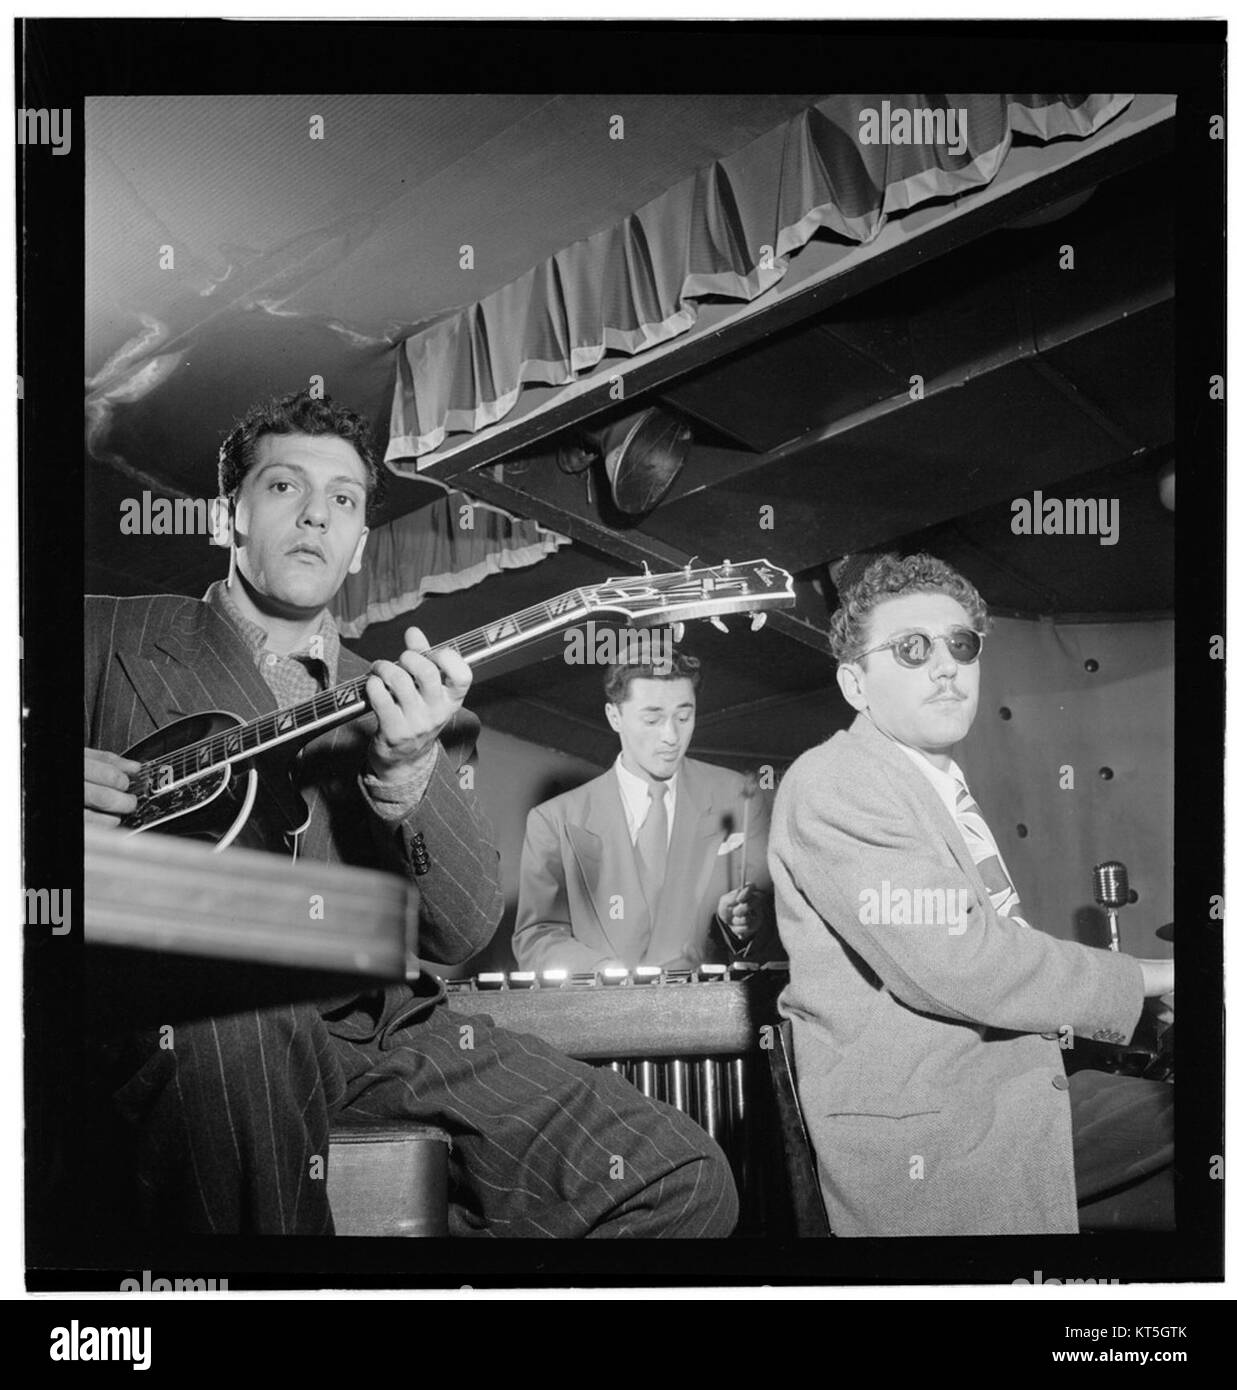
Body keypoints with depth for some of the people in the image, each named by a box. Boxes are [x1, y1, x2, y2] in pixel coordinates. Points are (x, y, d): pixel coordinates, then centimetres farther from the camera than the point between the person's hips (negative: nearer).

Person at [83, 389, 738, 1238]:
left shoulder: (410, 705, 16)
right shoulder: (110, 639, 9)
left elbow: (463, 934, 2)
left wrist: (410, 772, -17)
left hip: (382, 1025, 3)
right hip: (175, 1024, -2)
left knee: (682, 1183, -11)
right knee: (232, 1018, -40)